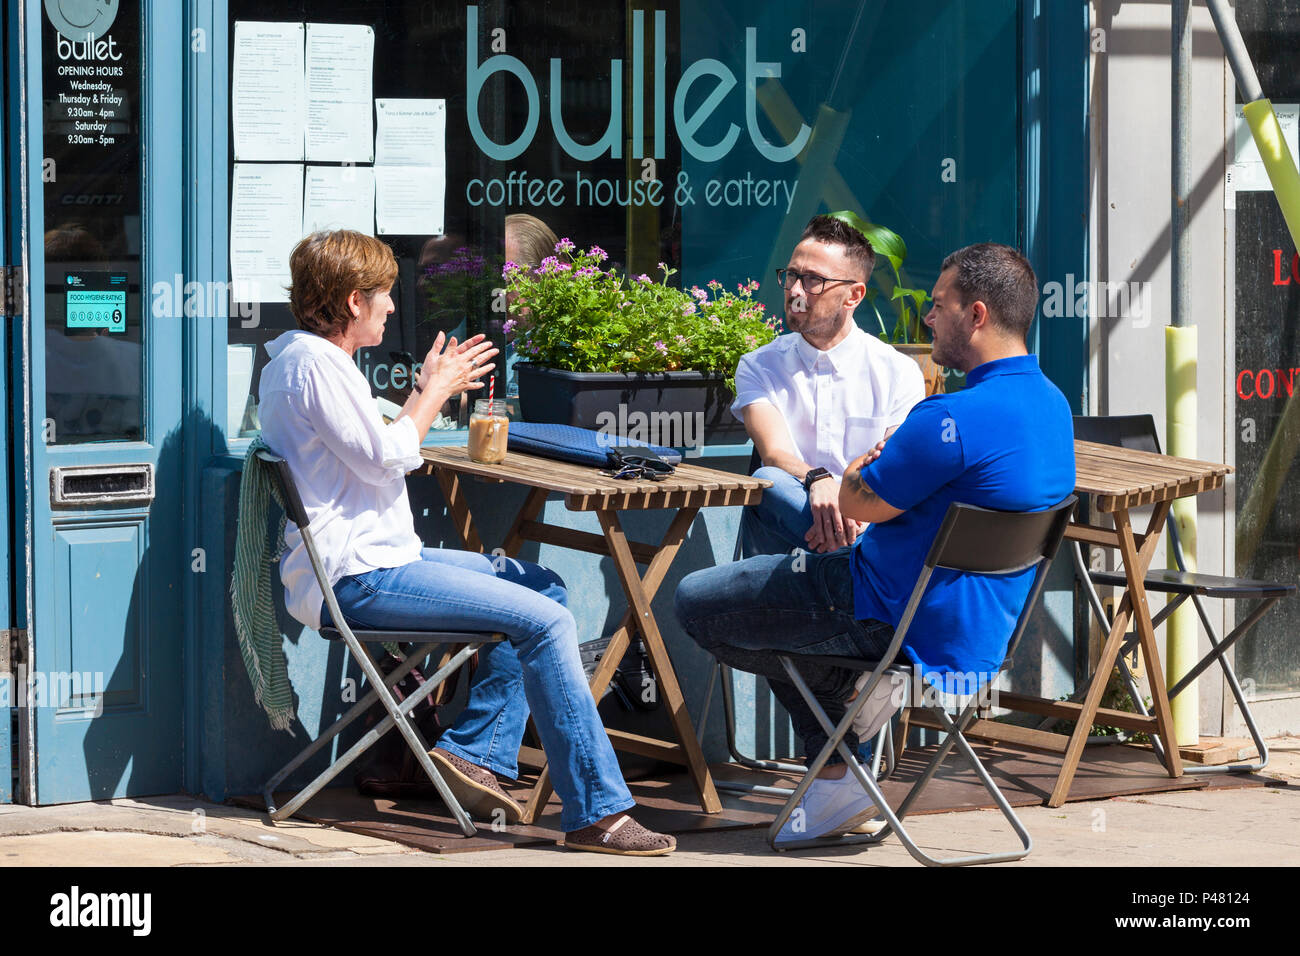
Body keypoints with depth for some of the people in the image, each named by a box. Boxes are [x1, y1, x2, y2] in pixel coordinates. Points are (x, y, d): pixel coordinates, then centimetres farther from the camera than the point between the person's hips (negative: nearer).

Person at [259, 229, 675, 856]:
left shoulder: (298, 359, 20)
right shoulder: (314, 364, -14)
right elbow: (386, 457, -18)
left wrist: (427, 390, 22)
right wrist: (435, 392, -3)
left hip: (376, 558, 11)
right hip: (357, 578, -11)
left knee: (543, 587, 15)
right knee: (544, 621, -19)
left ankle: (475, 752, 6)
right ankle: (596, 812, -19)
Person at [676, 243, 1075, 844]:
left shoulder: (955, 421, -29)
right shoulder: (1052, 405, 2)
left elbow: (856, 503, -15)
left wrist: (868, 458, 6)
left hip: (899, 624, -9)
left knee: (697, 601, 4)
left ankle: (846, 687, 8)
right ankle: (834, 787, 25)